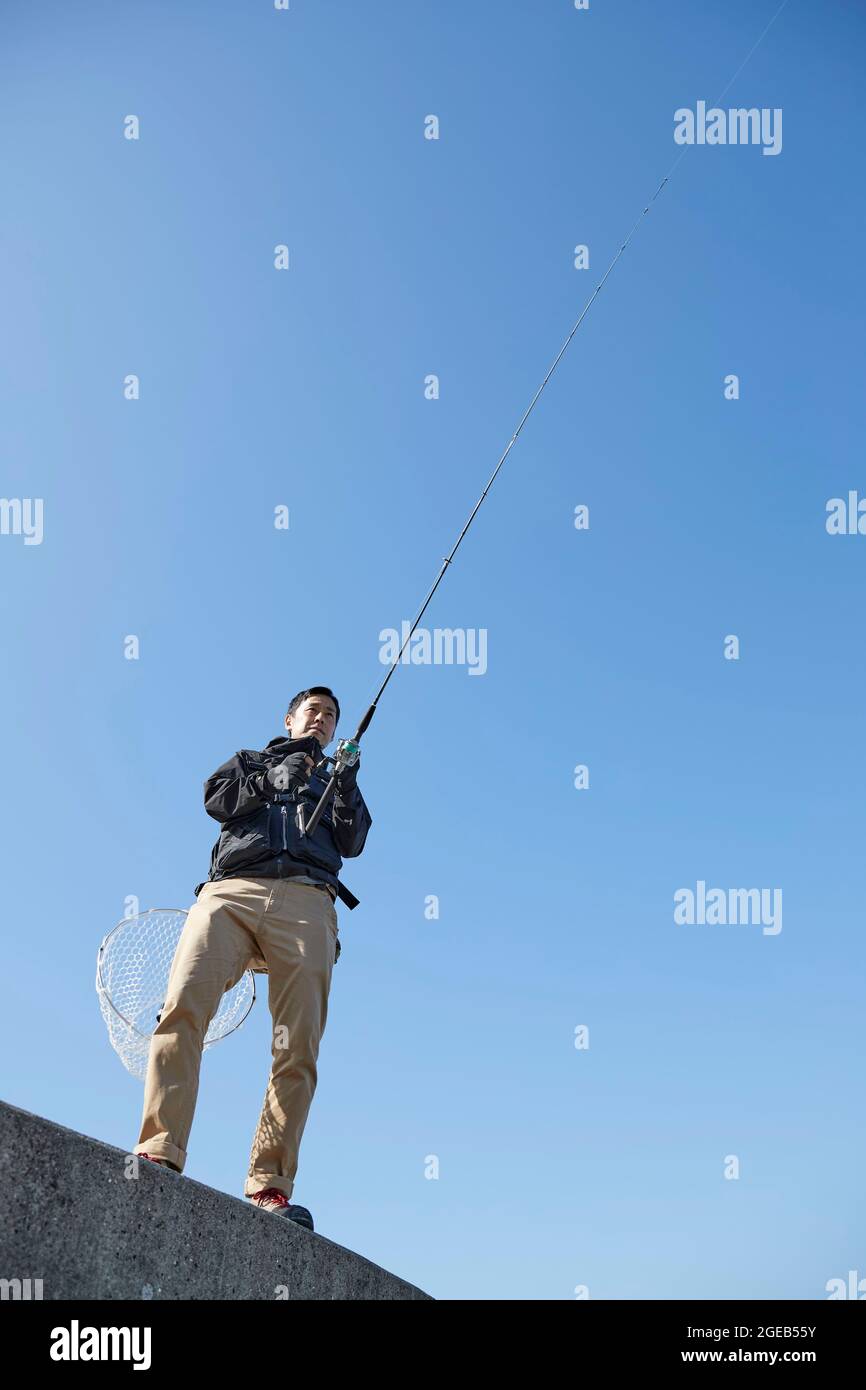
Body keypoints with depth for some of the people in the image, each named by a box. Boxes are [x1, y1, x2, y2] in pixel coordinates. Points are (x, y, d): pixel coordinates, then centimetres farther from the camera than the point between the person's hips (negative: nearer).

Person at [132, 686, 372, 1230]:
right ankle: (159, 1155, -30)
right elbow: (217, 798, 13)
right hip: (230, 890, 0)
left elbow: (352, 842, 17)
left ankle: (269, 1187, -19)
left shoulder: (334, 783, 35)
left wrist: (347, 785, 4)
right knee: (182, 1010, -25)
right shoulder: (251, 760, 34)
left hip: (307, 903, 1)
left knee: (299, 1049, -16)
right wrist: (274, 776, 4)